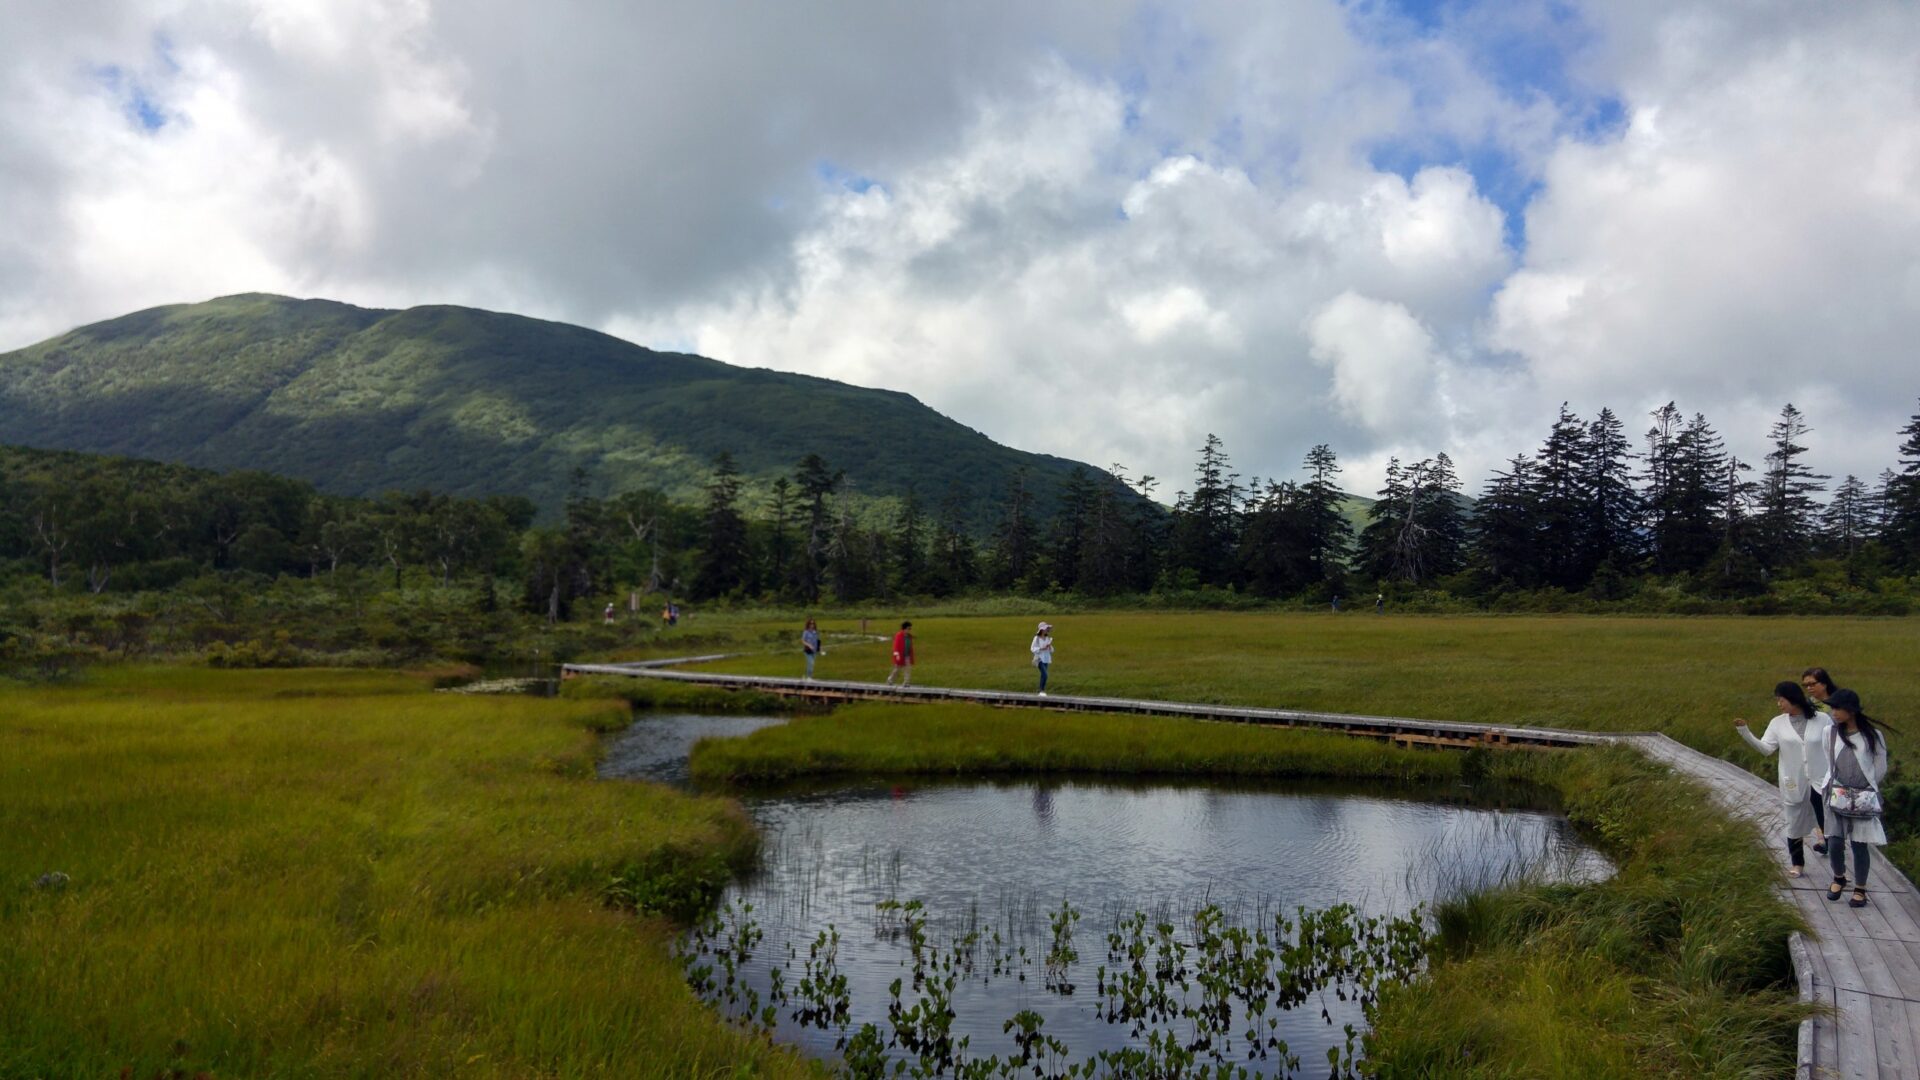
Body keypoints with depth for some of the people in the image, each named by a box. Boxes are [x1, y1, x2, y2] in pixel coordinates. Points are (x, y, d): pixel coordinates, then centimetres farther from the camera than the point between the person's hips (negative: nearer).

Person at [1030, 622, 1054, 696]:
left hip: (1046, 659, 6)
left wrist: (1050, 647, -7)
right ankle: (1042, 691, -9)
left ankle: (1042, 691, 13)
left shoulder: (1048, 638, 9)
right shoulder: (1037, 638, -7)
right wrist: (1041, 649, -19)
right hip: (1040, 658, -6)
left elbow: (1051, 650, 15)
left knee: (1043, 675, 7)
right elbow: (1033, 648, -9)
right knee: (1045, 674, -17)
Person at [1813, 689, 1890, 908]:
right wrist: (1830, 786, 9)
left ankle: (1860, 889, 19)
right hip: (1837, 797, 2)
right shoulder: (1829, 732, -3)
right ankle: (1839, 878, 28)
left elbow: (1880, 768, 2)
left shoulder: (1872, 735, -8)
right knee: (1835, 842, 1)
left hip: (1864, 799, -2)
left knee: (1859, 844, 3)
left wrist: (1864, 788, 7)